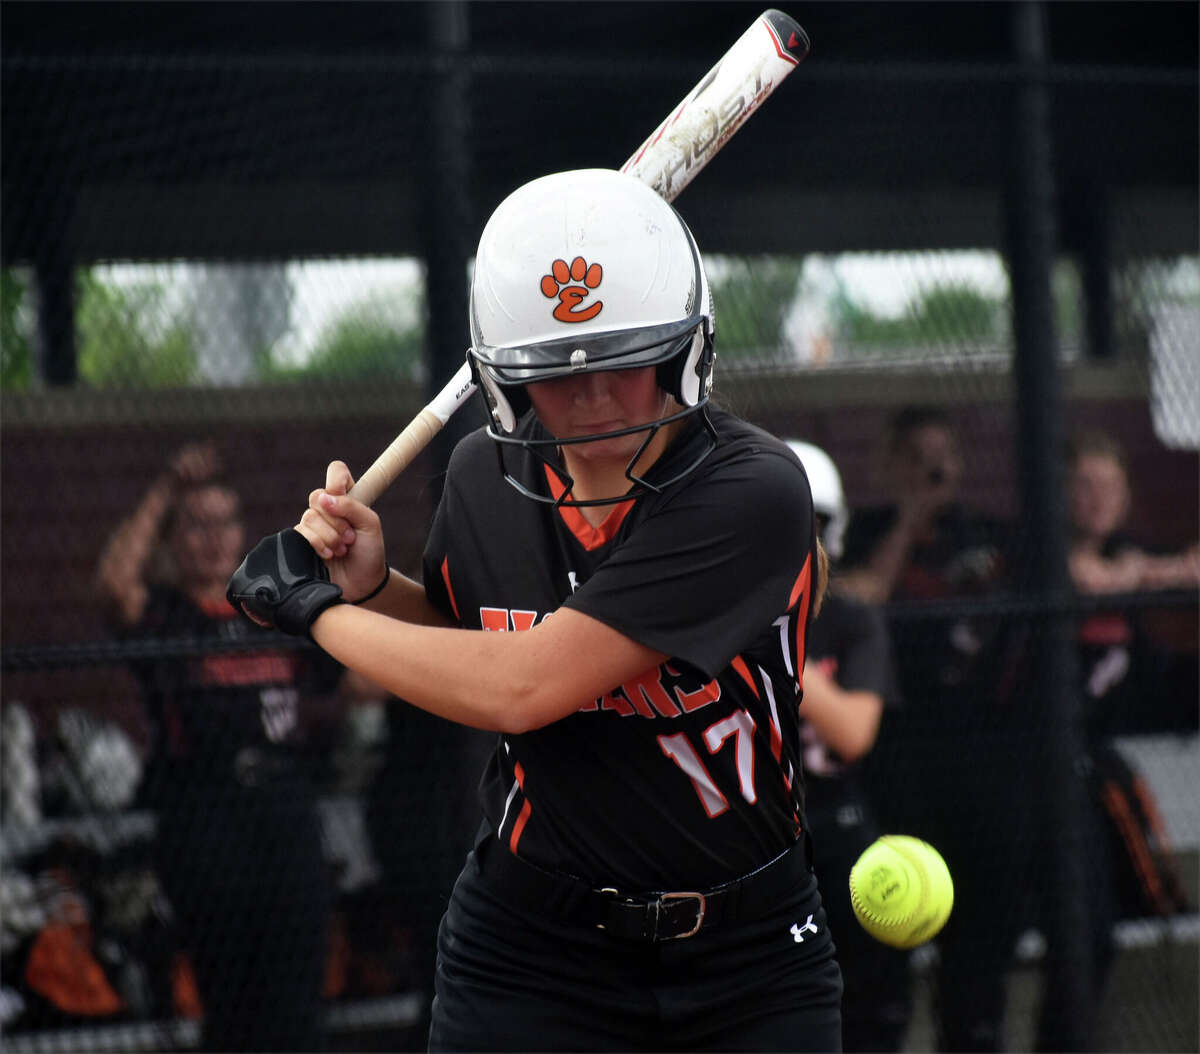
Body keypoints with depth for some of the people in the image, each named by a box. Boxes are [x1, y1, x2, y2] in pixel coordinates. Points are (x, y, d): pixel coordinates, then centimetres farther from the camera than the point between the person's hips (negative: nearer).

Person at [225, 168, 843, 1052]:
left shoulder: (752, 492, -23)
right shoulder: (490, 477, -4)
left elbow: (522, 689, -26)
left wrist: (312, 606, -13)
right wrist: (368, 584, -3)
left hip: (753, 956, -3)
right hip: (532, 948, 3)